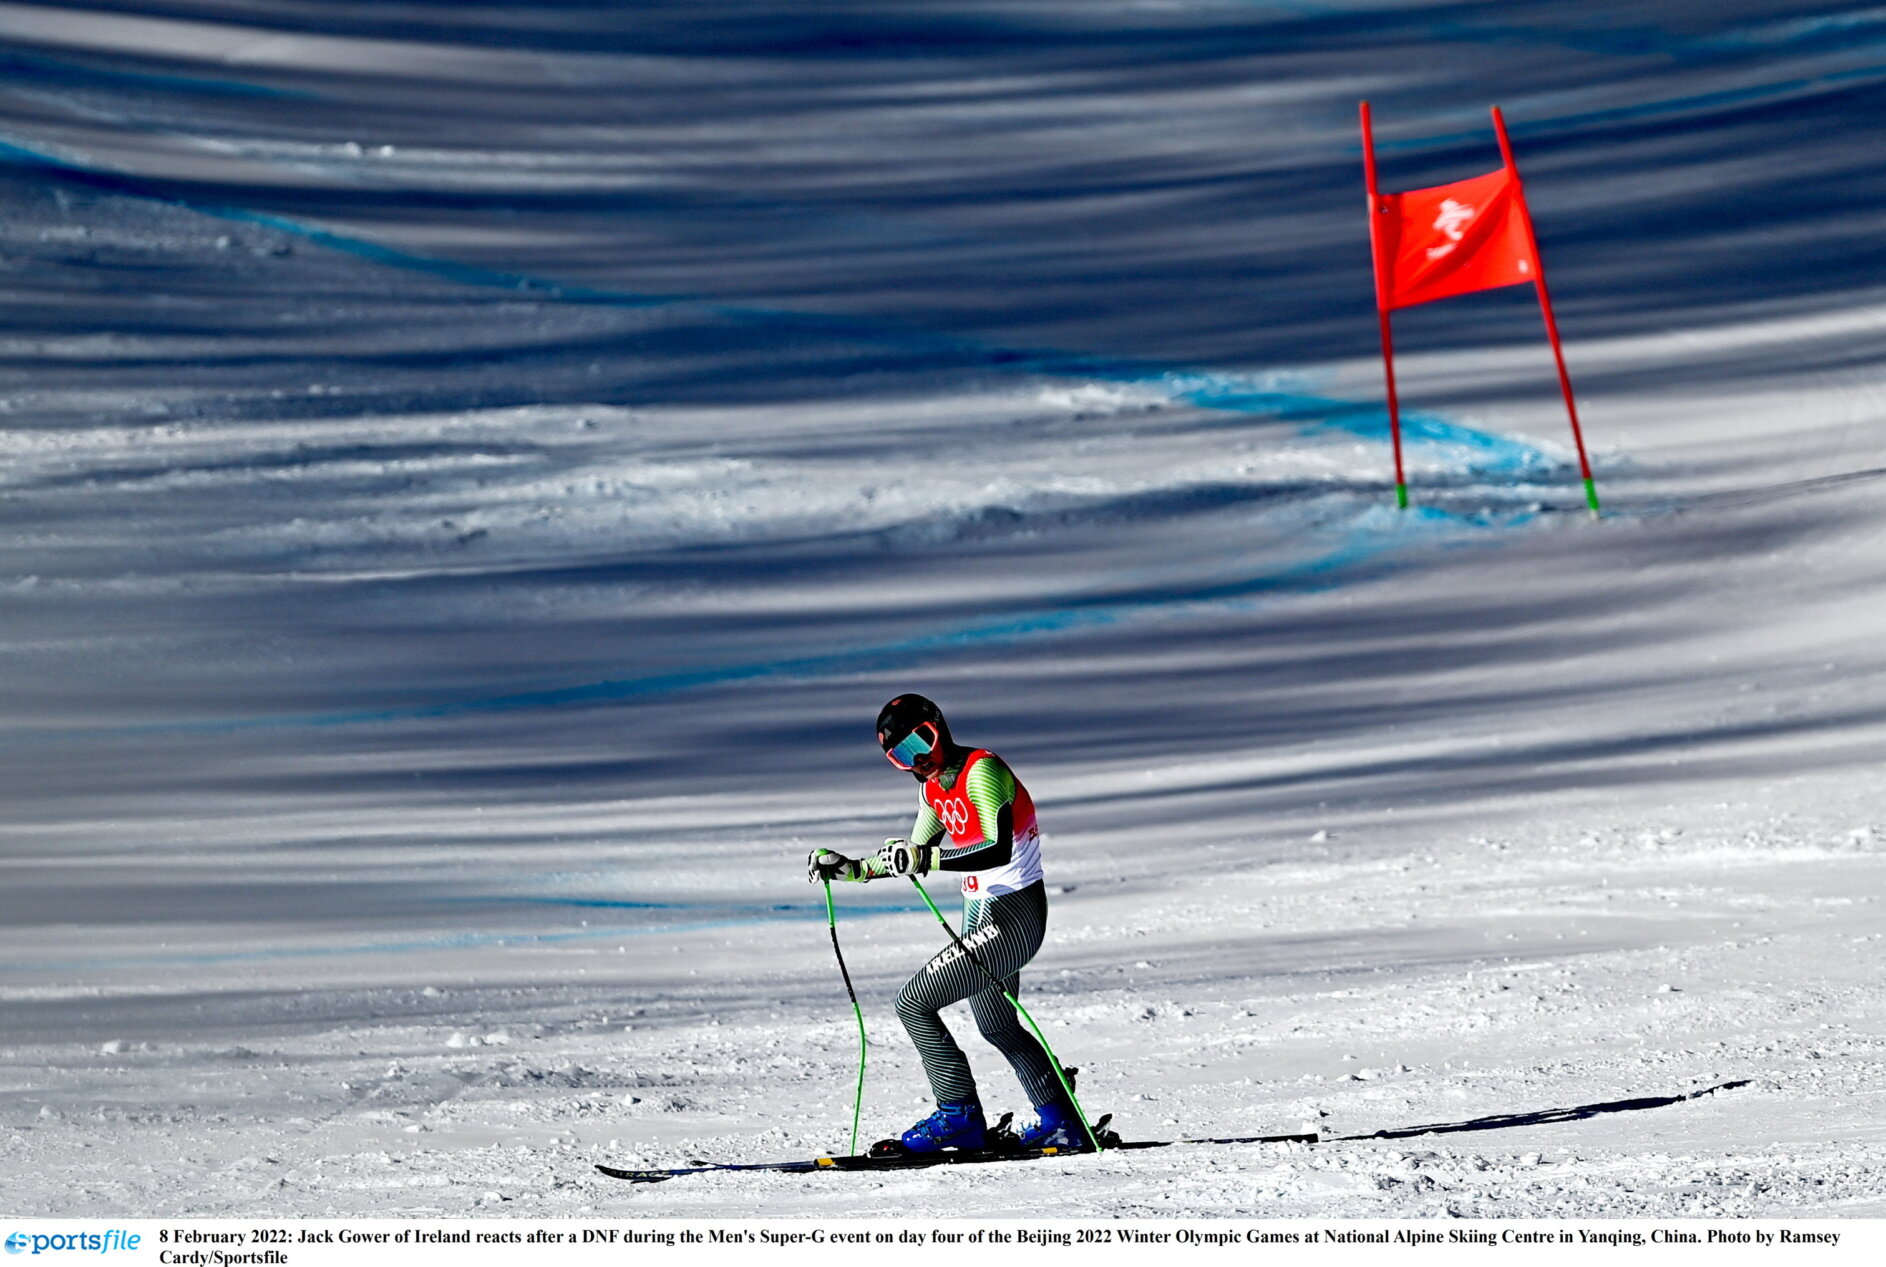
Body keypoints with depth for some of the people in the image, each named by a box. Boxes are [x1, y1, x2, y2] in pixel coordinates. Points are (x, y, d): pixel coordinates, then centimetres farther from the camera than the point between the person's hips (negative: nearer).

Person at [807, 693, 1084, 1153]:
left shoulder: (982, 771, -20)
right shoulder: (934, 786, 8)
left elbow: (999, 850, -31)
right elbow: (917, 859, 18)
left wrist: (926, 858, -39)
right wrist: (851, 868, 9)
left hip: (1013, 916, -10)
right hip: (979, 913, 10)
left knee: (913, 1003, -11)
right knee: (996, 1027, 23)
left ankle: (960, 1116, -2)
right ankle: (1060, 1122, 36)